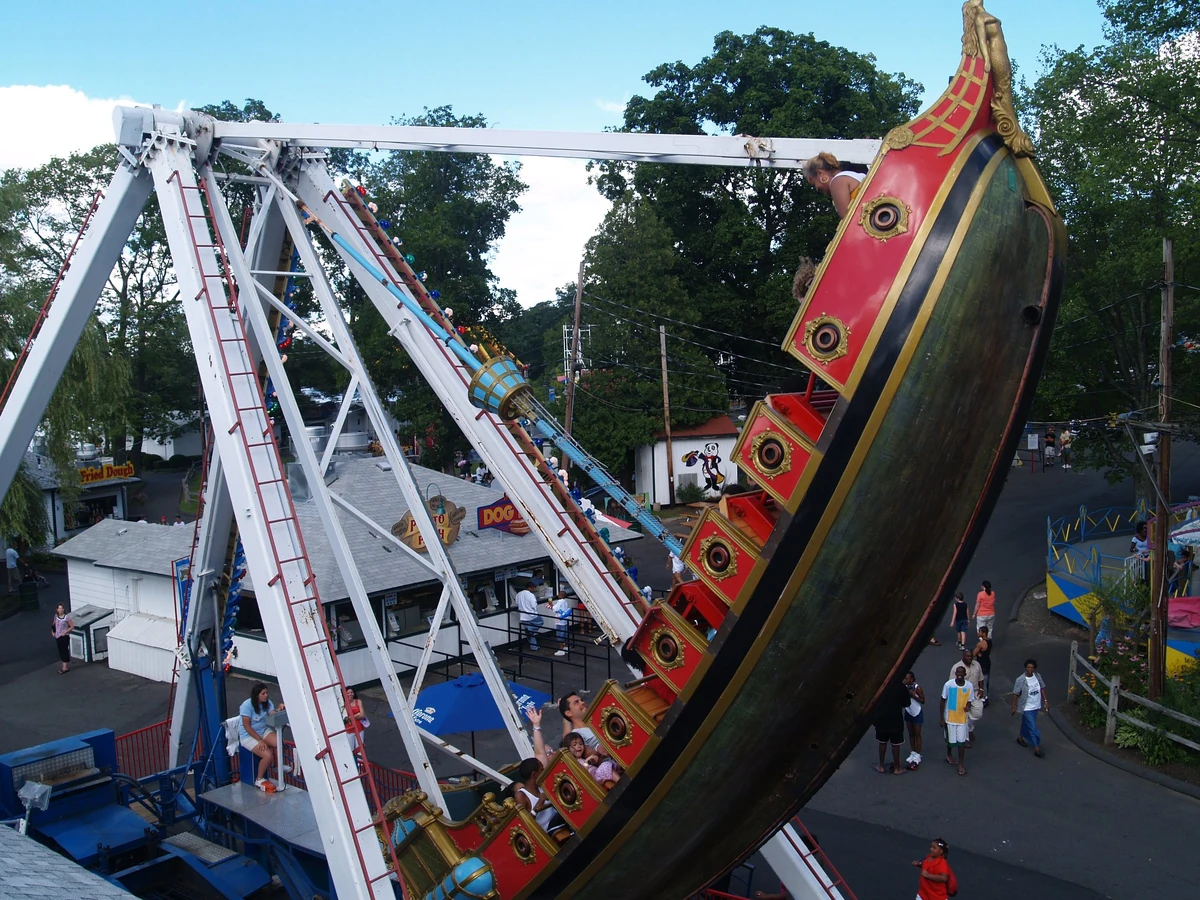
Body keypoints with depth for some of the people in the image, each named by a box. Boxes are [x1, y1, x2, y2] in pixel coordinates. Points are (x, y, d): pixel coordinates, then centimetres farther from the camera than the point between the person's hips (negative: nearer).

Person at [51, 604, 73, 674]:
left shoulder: (66, 617, -14)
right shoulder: (56, 616, 3)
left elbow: (72, 626, -12)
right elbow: (53, 625, 21)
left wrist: (65, 632, -16)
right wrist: (53, 632, 8)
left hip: (64, 637, -6)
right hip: (58, 637, 6)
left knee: (65, 651, -3)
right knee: (60, 651, 13)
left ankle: (65, 667, 2)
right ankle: (64, 665, 24)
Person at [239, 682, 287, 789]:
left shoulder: (267, 702, -2)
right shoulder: (247, 705, -21)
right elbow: (247, 726, -20)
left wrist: (279, 709, -32)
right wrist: (260, 740, -23)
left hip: (263, 730, 6)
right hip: (248, 735, -6)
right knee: (267, 755, -24)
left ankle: (276, 764, 9)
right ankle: (259, 780, -1)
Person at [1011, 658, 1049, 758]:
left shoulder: (1037, 676, -6)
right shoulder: (1020, 680, -22)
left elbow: (1042, 688, 8)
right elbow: (1016, 694, -14)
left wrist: (1045, 701, 7)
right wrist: (1014, 707, -9)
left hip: (1036, 706, 6)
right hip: (1027, 708, -6)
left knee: (1027, 724, 24)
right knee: (1033, 728, -4)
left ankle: (1020, 737, 47)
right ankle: (1037, 748, 5)